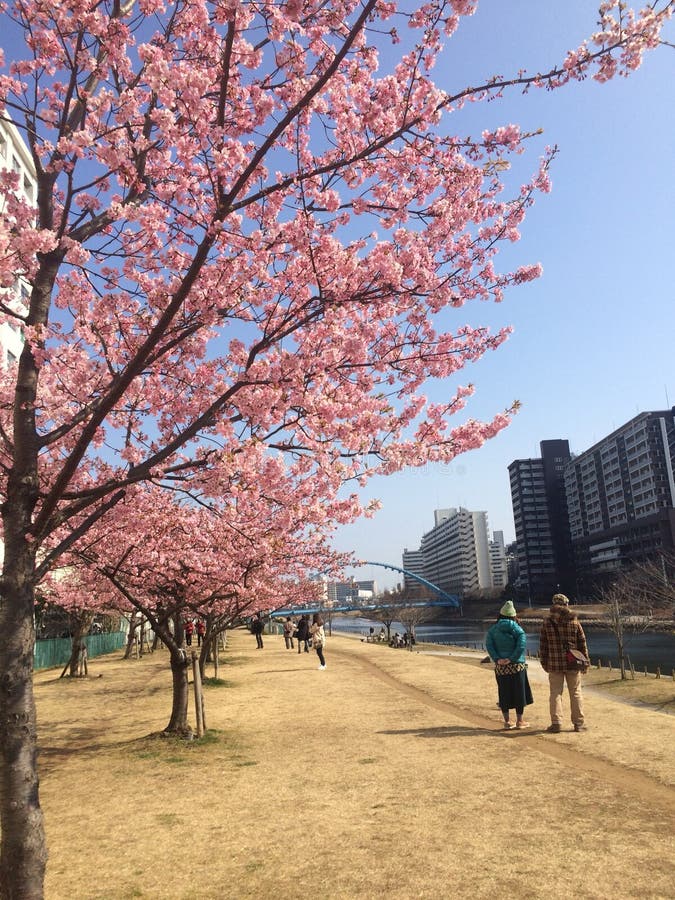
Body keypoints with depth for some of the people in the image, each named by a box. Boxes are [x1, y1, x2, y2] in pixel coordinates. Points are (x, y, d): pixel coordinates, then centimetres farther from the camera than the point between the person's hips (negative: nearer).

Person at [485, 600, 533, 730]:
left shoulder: (493, 629, 3)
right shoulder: (517, 629, -4)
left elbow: (488, 645, -9)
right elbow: (521, 645, -17)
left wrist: (497, 659, -13)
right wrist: (511, 659, -16)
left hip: (500, 666, 2)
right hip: (517, 665, -2)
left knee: (504, 693, 10)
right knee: (519, 692, 9)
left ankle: (507, 721, 15)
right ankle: (519, 721, 16)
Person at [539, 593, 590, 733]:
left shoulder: (547, 623, -4)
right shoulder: (574, 622, -3)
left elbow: (543, 645, 0)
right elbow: (582, 644, 1)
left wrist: (544, 662, 10)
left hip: (554, 664, 0)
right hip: (573, 664, 1)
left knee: (555, 693, 5)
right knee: (575, 693, 11)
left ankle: (556, 723, 3)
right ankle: (579, 723, 15)